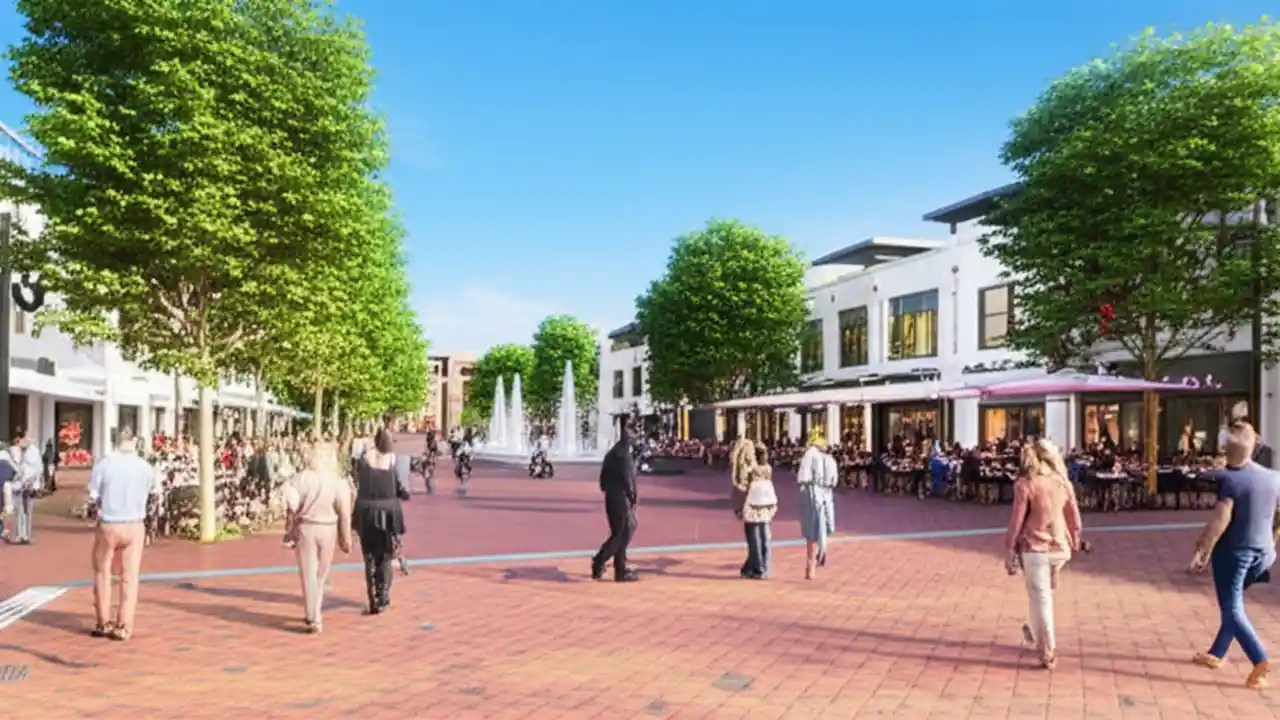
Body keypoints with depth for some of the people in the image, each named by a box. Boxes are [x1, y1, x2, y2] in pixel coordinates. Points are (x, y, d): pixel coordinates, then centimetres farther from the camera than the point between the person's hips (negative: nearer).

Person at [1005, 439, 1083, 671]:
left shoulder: (1025, 483, -9)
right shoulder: (1064, 483, 3)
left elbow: (1016, 521, -10)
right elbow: (1074, 518, 9)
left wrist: (1009, 551, -3)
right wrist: (1074, 543, 21)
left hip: (1034, 548, -5)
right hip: (1059, 548, 5)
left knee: (1040, 599, 3)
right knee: (1044, 595, 24)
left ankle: (1048, 653, 6)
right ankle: (1034, 633, 41)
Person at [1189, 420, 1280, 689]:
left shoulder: (1230, 478, -16)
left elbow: (1221, 519, -23)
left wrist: (1202, 550, -19)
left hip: (1233, 551, -7)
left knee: (1232, 609, -1)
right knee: (1233, 603, 19)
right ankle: (1216, 654, 27)